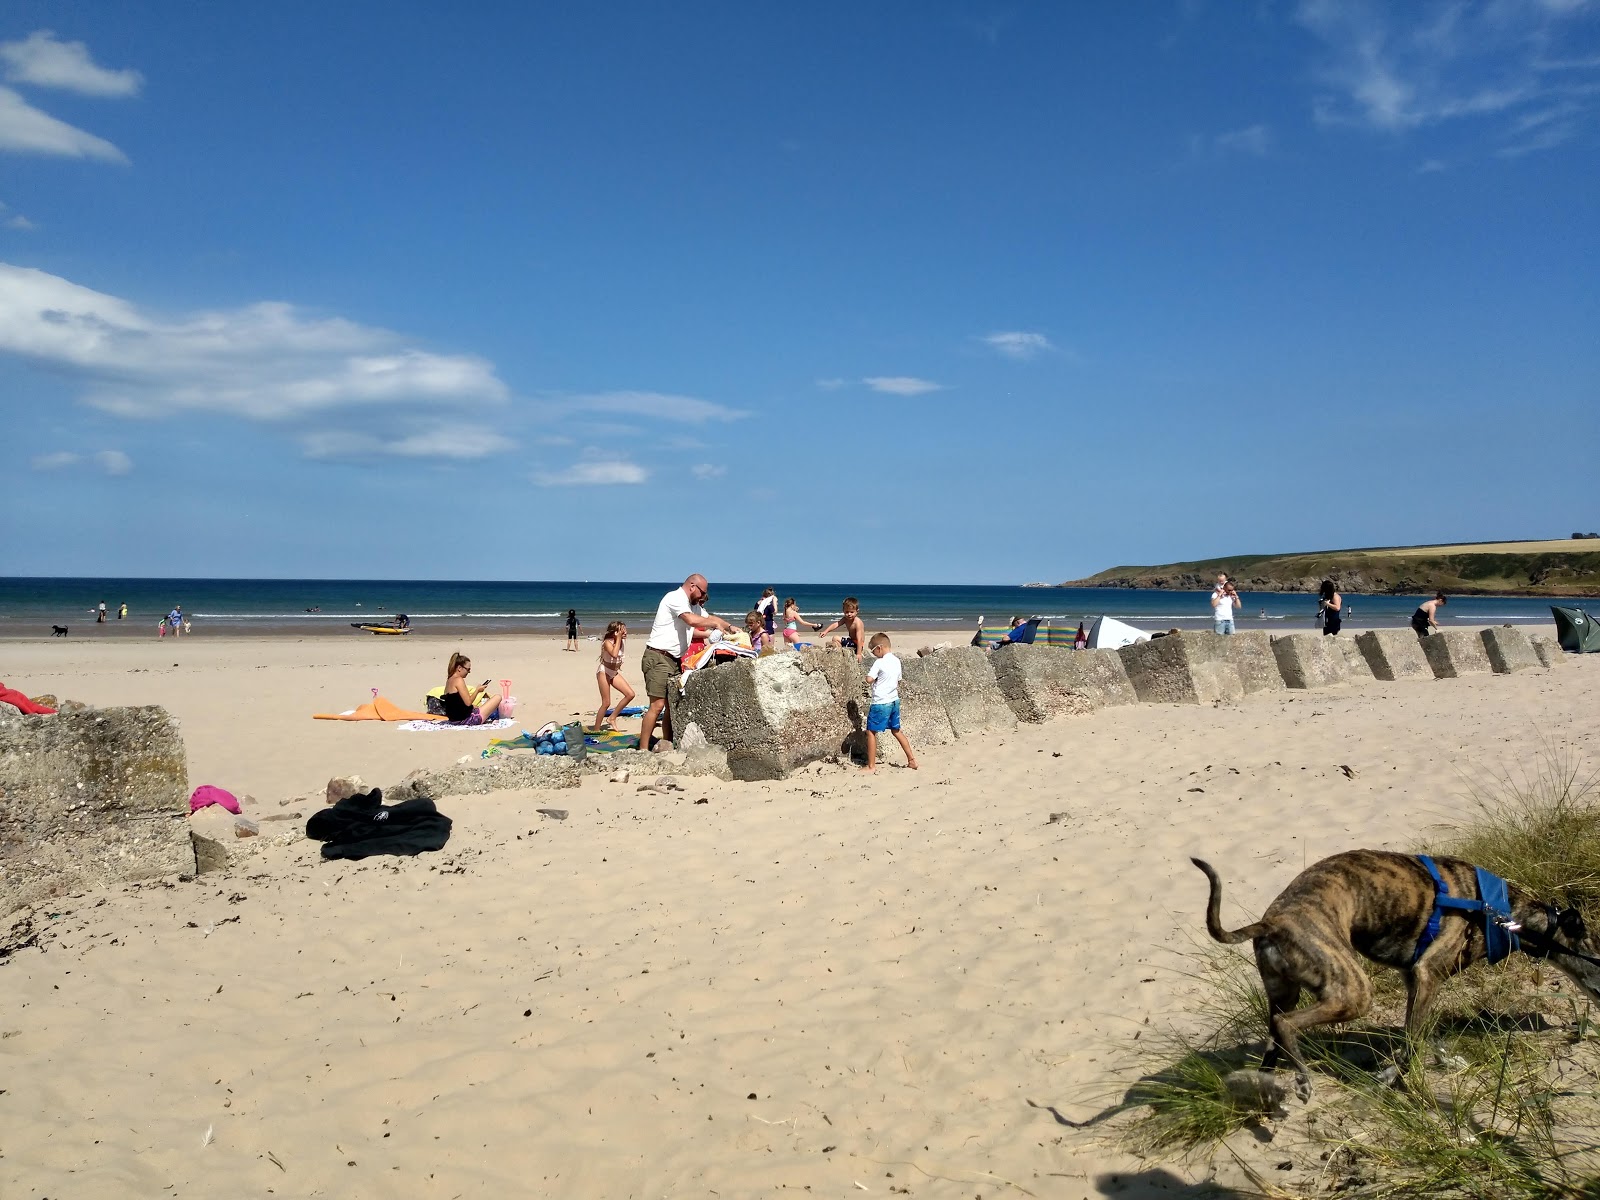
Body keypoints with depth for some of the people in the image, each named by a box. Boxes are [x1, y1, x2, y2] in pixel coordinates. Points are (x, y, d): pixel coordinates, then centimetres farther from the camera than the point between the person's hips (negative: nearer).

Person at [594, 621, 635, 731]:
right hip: (604, 672, -7)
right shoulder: (607, 642, -20)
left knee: (630, 694, -5)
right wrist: (618, 638, -31)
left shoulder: (622, 641, 2)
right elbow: (614, 654, -39)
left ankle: (611, 718, 7)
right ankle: (596, 729, 2)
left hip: (614, 673, 7)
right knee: (606, 703, -9)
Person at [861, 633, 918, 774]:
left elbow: (869, 679, -23)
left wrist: (869, 671, -2)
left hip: (881, 703, -8)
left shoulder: (879, 662, -17)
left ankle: (871, 766, 6)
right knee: (896, 730, 20)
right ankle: (912, 760, 20)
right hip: (894, 701, 8)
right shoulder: (896, 661, 7)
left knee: (871, 732, 3)